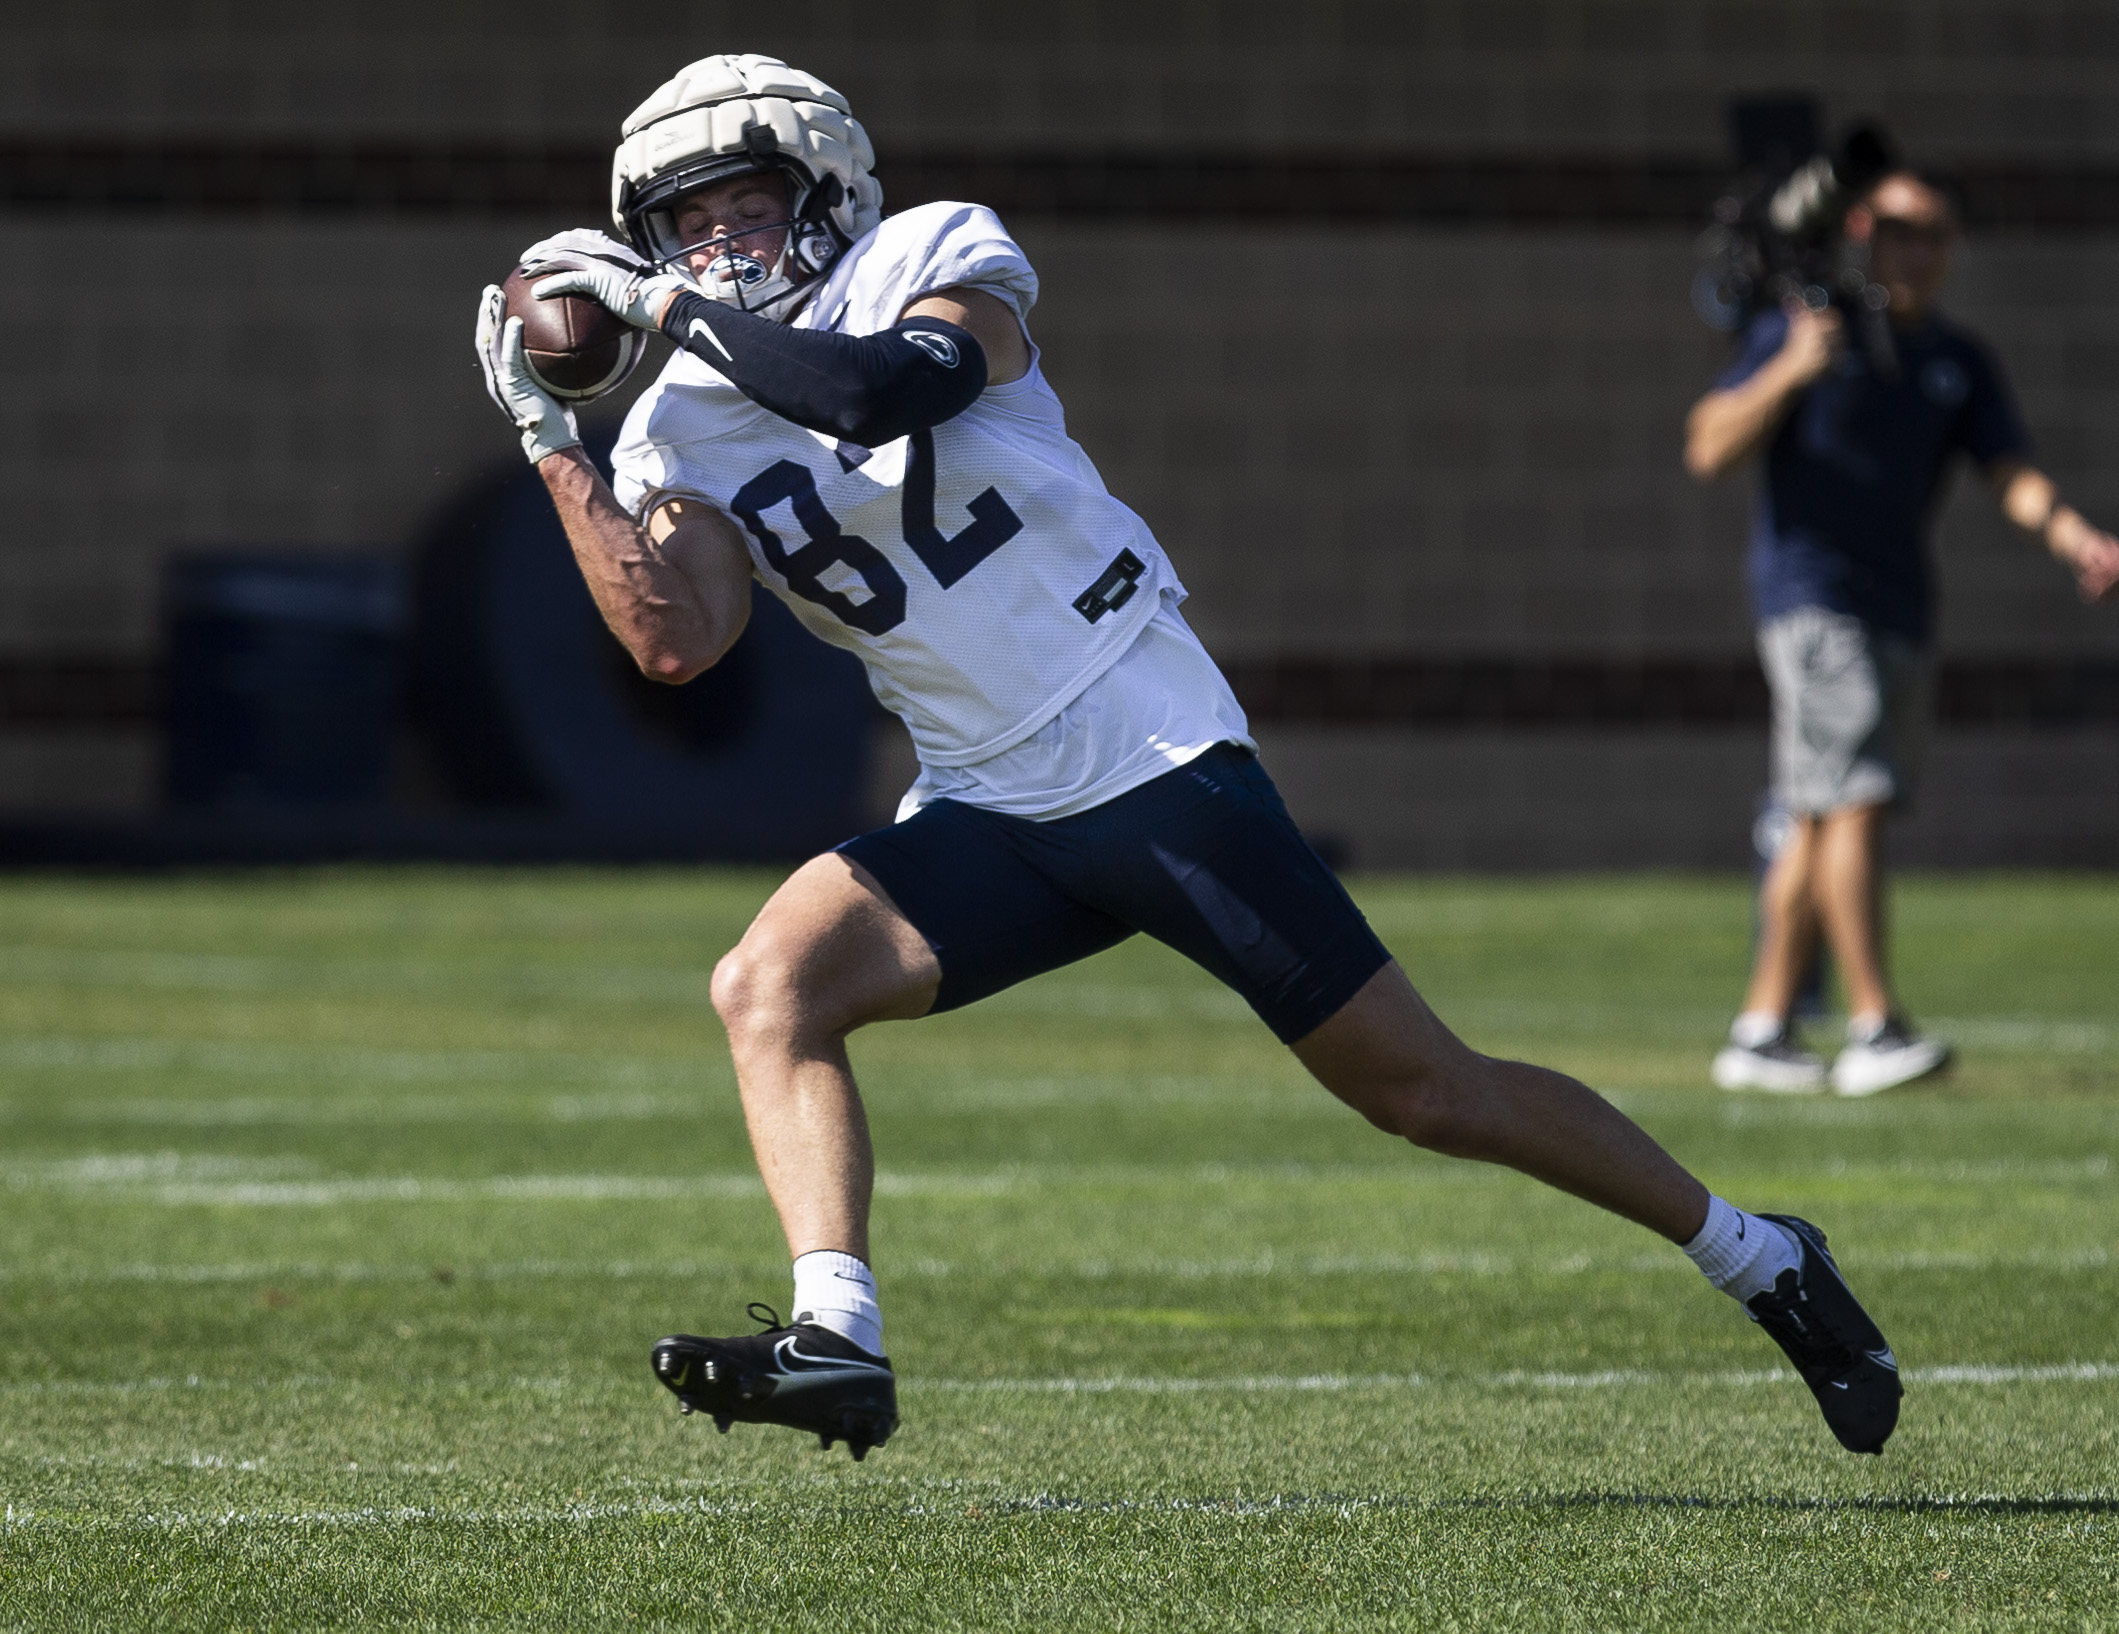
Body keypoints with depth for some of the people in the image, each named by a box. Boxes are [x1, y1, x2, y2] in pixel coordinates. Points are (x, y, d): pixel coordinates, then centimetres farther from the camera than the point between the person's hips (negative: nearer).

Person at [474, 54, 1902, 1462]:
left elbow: (880, 390, -29)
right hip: (989, 809, 5)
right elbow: (676, 642, -10)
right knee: (769, 986, -19)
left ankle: (1759, 1259, 13)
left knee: (1424, 1090, -2)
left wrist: (679, 307, -22)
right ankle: (836, 1339, -26)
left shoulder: (942, 261, -6)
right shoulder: (688, 431, 6)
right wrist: (551, 443, -13)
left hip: (1156, 757, -5)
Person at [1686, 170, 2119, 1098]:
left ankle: (1762, 1031, 11)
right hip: (1811, 595, -6)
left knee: (1821, 825, 7)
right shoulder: (1796, 333, -2)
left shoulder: (1959, 364, 13)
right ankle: (1873, 1029, -22)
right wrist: (1793, 369, -24)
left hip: (1903, 611, 6)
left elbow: (2012, 476, 4)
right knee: (1853, 801, -17)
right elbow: (1708, 452, -10)